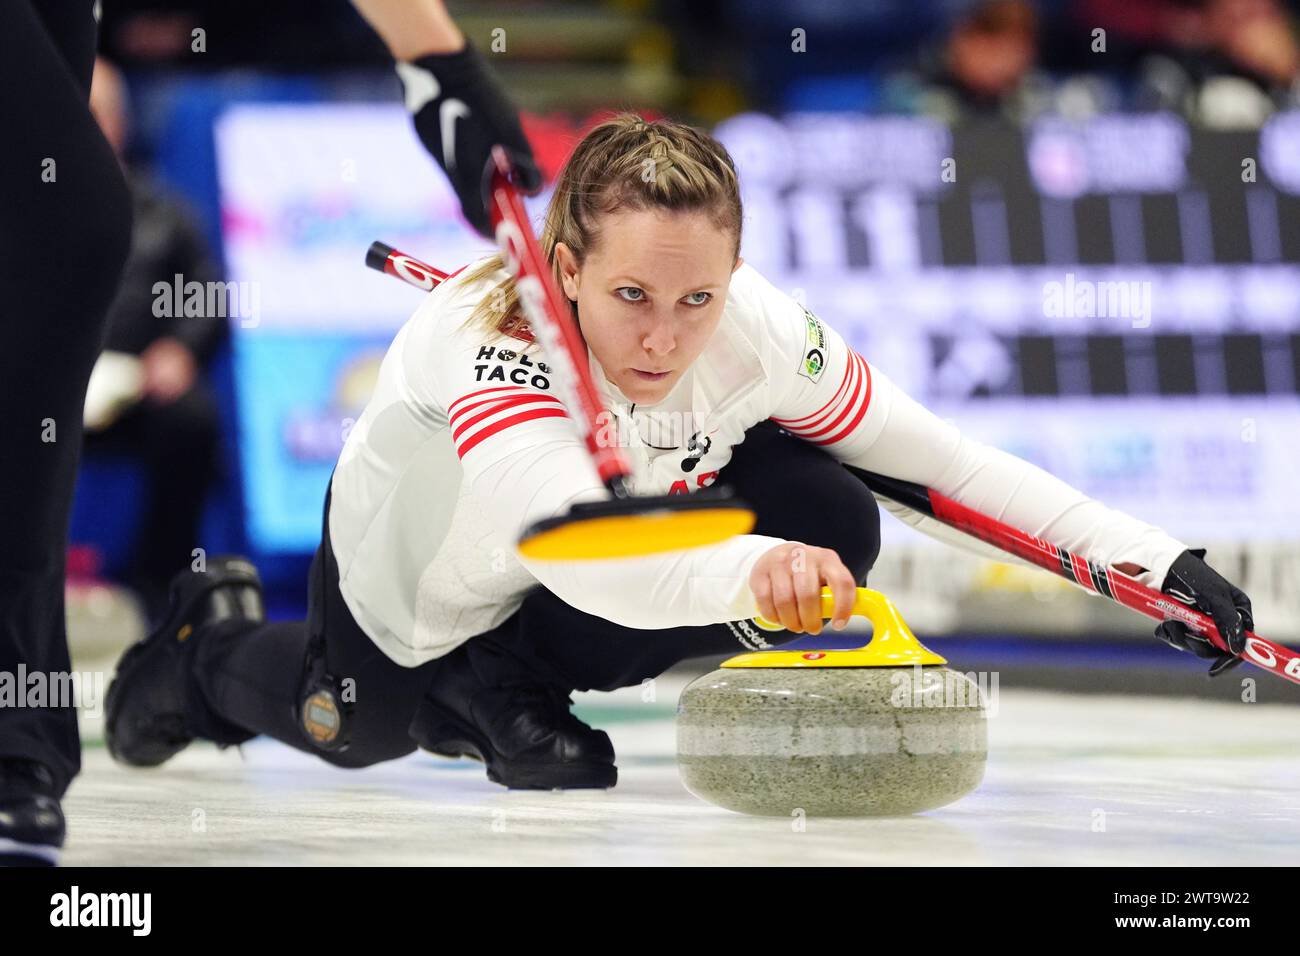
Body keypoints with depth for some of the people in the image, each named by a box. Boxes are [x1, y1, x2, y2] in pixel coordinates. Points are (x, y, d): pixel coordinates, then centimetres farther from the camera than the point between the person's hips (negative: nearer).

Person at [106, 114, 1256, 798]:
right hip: (415, 564, -3)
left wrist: (1152, 558, -28)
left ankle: (502, 683, -2)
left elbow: (947, 460, -20)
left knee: (832, 519, -20)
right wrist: (748, 570, -82)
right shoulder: (492, 342, -46)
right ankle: (214, 646, 51)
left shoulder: (762, 334, -31)